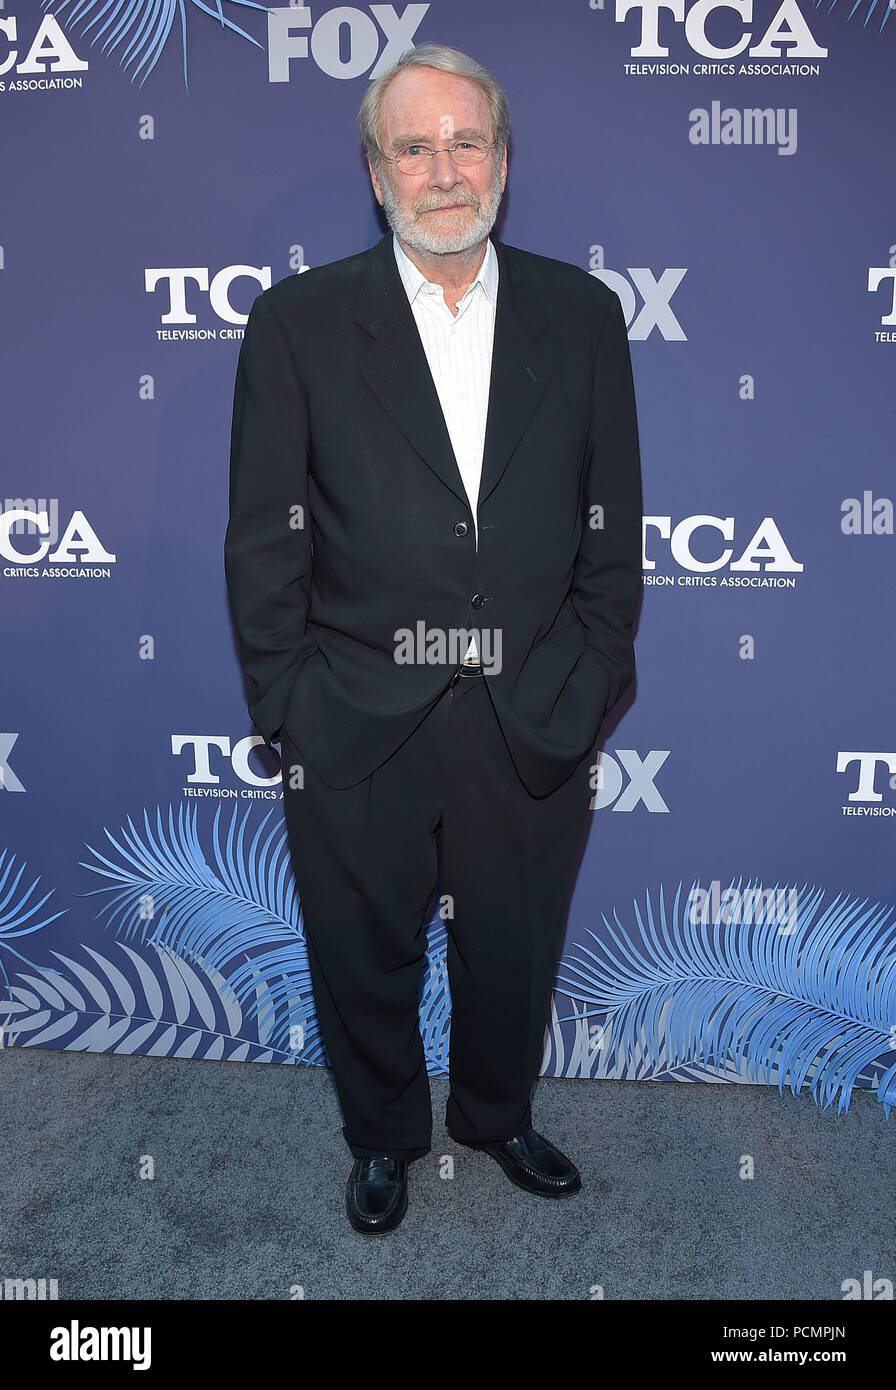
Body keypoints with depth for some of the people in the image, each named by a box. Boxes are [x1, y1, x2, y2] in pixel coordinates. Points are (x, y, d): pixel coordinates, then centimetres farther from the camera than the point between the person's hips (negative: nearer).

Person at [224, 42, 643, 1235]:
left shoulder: (582, 315, 3)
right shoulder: (297, 322, -2)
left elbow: (611, 527, 5)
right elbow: (264, 543, -2)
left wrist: (593, 691, 1)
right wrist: (286, 714, -5)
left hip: (533, 724, 2)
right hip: (357, 729, -1)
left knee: (513, 956, 19)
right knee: (365, 960, 17)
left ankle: (498, 1116, 50)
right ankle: (384, 1136, 46)